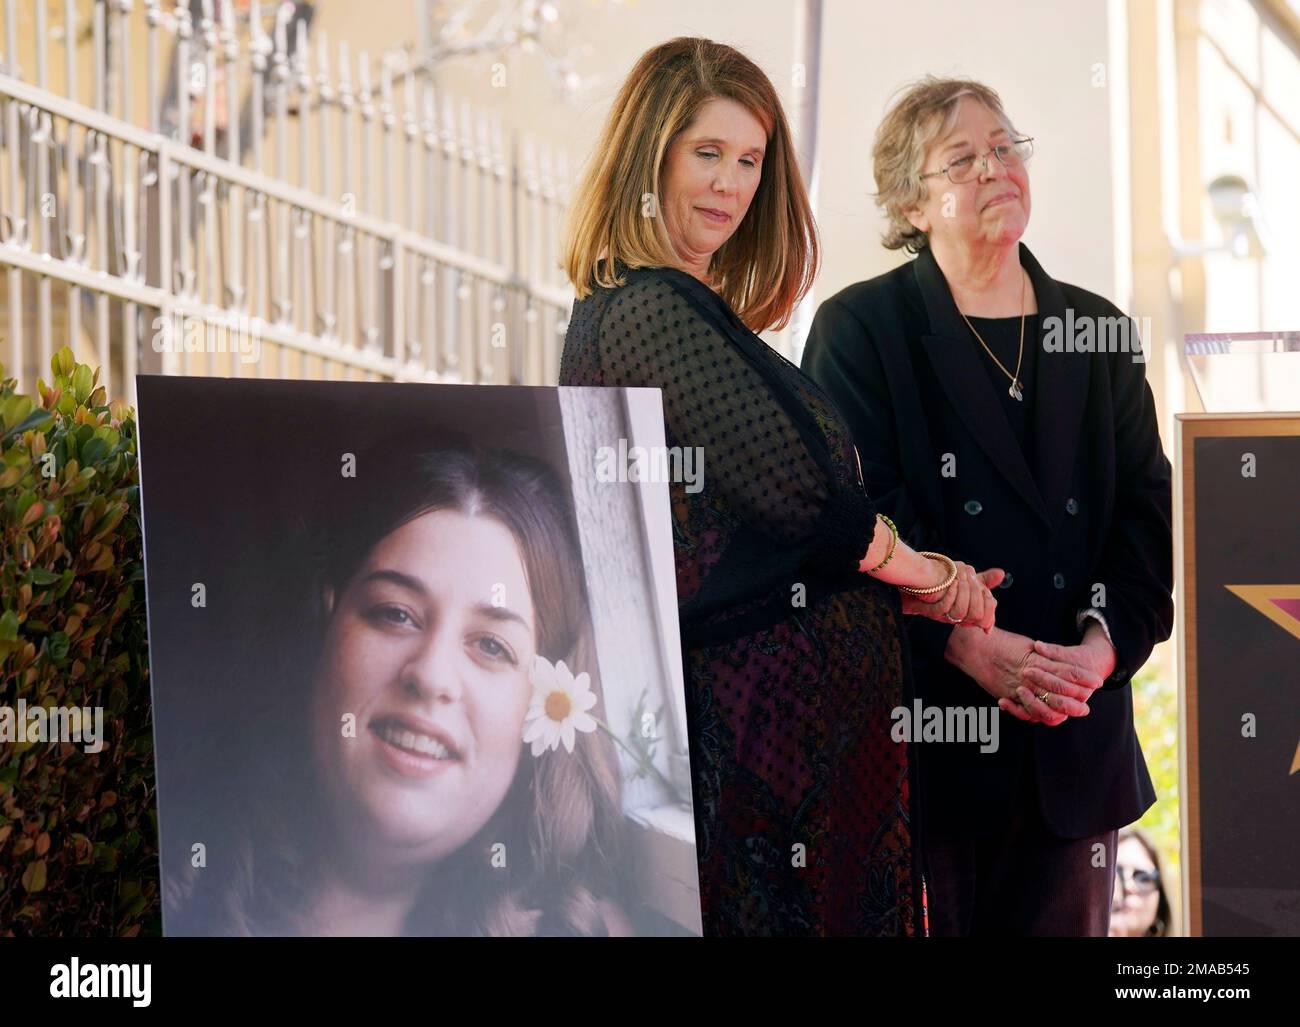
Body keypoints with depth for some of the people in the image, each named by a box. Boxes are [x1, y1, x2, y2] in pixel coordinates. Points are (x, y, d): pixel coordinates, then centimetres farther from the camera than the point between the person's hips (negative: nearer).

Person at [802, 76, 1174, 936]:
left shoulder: (1098, 332, 14)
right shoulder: (861, 329, 1)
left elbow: (1147, 509, 8)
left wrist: (1109, 640, -10)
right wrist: (966, 644, -20)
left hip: (1075, 733, 4)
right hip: (923, 728, -4)